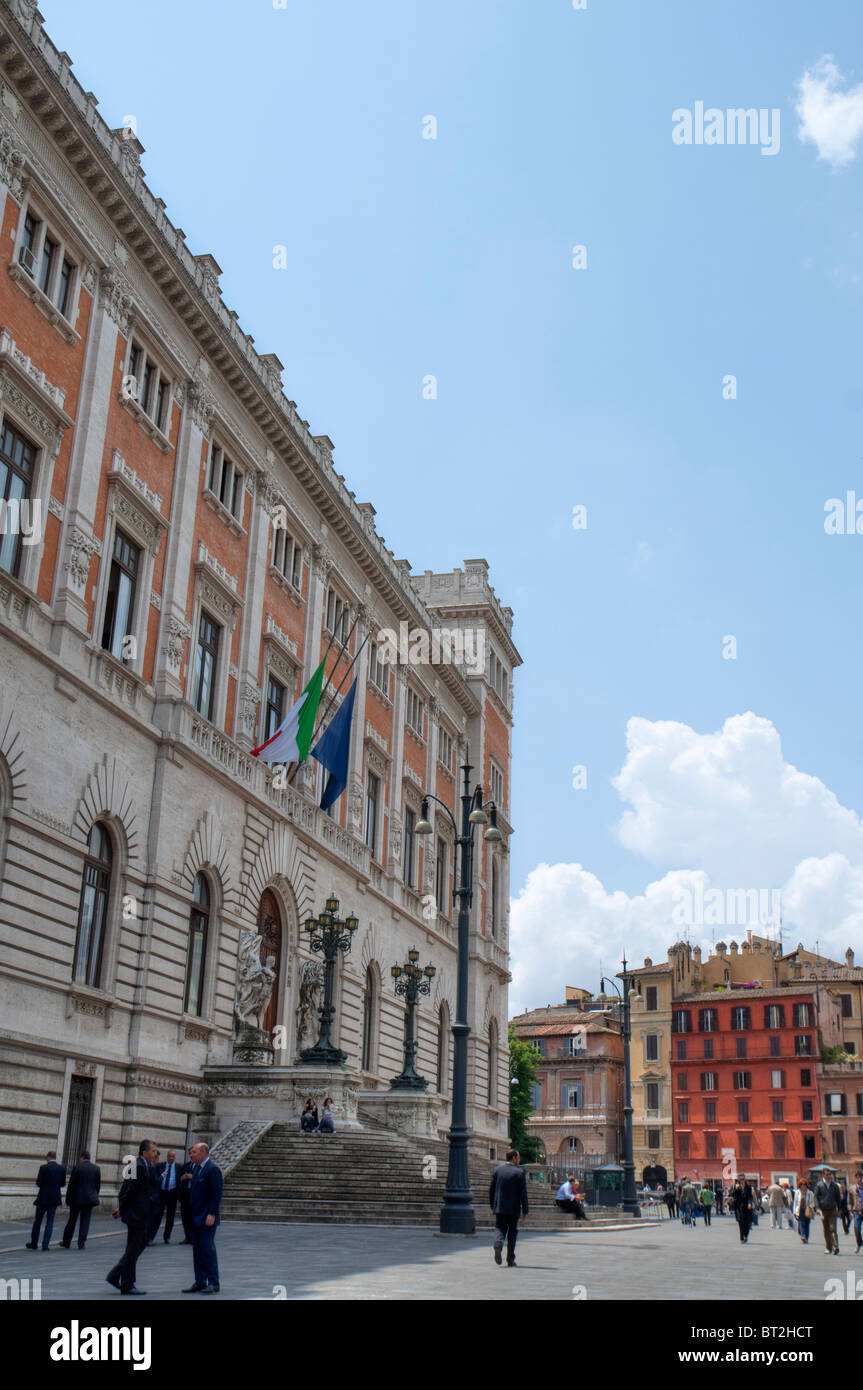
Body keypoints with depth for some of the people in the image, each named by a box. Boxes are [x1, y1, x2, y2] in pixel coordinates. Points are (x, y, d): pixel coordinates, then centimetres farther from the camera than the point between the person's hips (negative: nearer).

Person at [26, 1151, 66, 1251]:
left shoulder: (44, 1168, -11)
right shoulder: (62, 1168, 0)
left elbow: (38, 1184, -11)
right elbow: (63, 1184, 5)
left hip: (43, 1197, -3)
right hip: (55, 1198, 3)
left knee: (37, 1221, 11)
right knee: (50, 1222, 5)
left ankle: (34, 1243, 19)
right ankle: (45, 1244, 1)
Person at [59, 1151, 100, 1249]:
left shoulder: (77, 1167, -8)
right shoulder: (96, 1168, 2)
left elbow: (71, 1184, -7)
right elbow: (98, 1185, 5)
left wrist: (68, 1199, 0)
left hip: (77, 1199, -2)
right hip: (90, 1199, 2)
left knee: (72, 1220, 11)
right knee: (85, 1222, 6)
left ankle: (66, 1242, 20)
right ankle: (81, 1243, 3)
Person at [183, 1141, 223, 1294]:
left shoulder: (213, 1169, -13)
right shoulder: (197, 1168, 15)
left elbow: (216, 1194, -17)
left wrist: (211, 1214, -22)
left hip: (207, 1217, -9)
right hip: (196, 1217, 9)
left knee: (207, 1248, -7)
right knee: (197, 1249, 11)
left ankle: (213, 1283, -1)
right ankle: (200, 1282, 17)